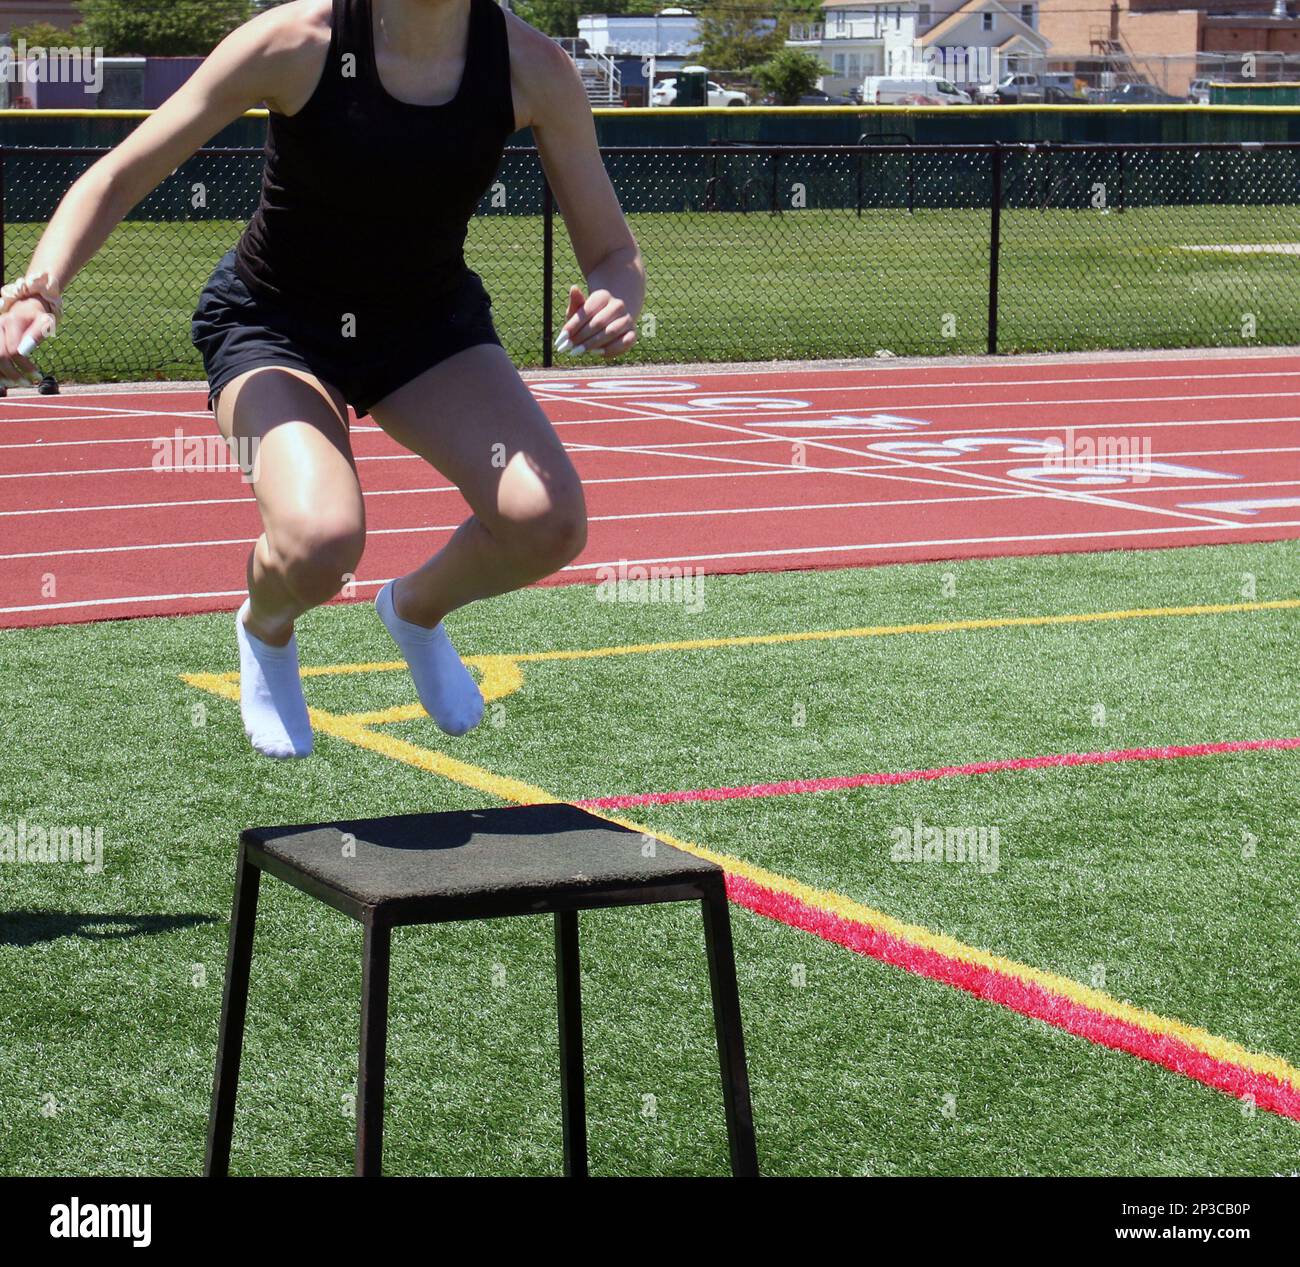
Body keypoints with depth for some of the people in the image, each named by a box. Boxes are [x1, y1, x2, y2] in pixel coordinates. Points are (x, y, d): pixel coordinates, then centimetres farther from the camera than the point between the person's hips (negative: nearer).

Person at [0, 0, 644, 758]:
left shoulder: (533, 67, -18)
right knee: (321, 543, -31)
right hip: (274, 327, -2)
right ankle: (266, 630, 11)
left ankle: (418, 609, 14)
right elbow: (117, 179, -17)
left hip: (432, 327, 3)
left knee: (547, 521, -24)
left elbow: (614, 254, -10)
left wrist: (615, 304, -35)